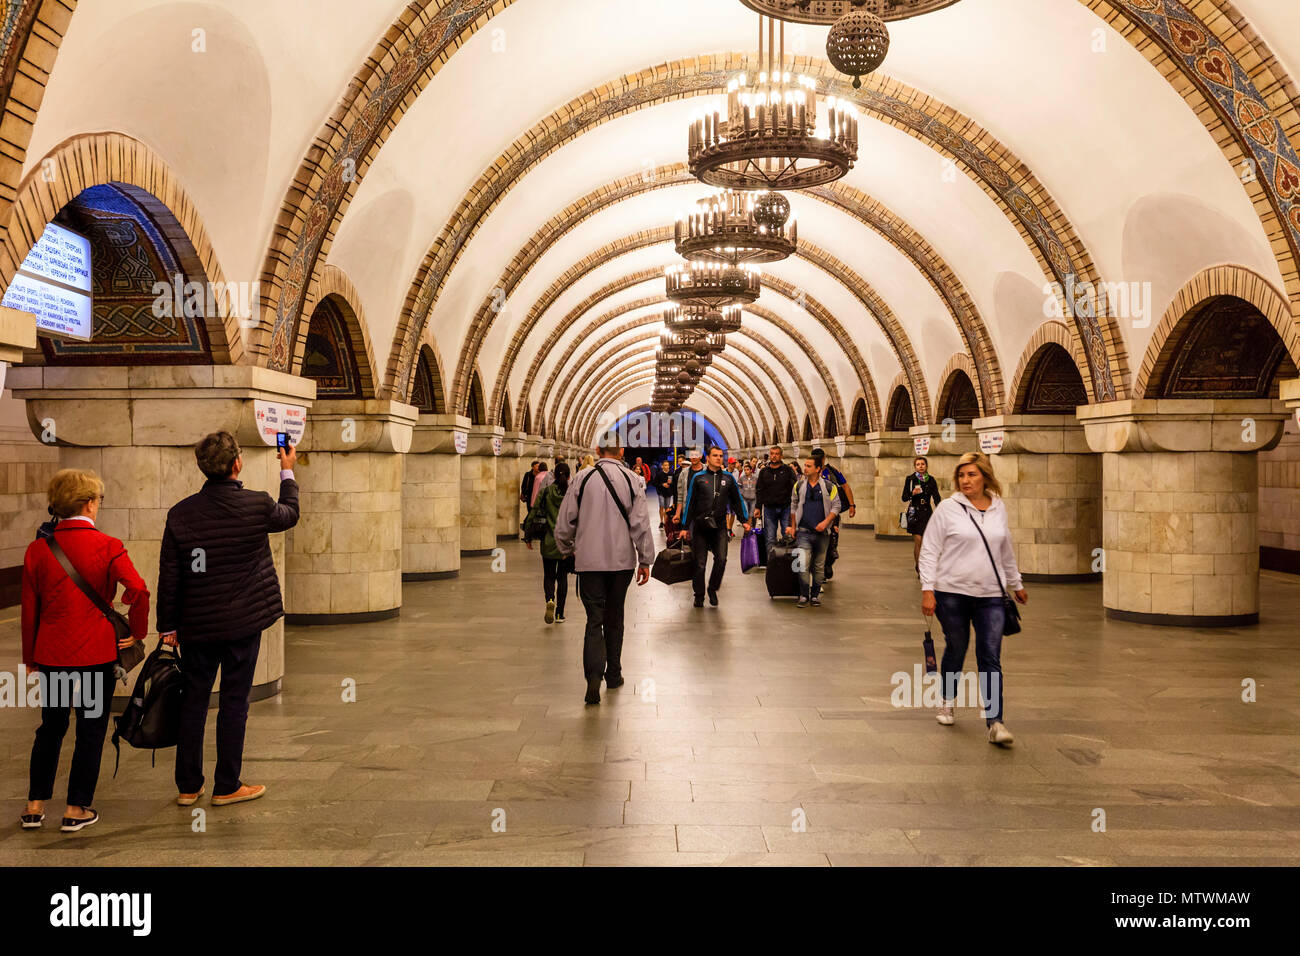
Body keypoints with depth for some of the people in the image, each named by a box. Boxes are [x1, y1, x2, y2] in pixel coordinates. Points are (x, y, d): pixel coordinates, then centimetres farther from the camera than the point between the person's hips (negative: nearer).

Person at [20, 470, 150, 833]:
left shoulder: (38, 548, 0)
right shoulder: (107, 546, -11)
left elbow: (29, 608, 5)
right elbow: (137, 590, -23)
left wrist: (30, 656, 16)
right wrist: (137, 632, -8)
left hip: (51, 652, 4)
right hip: (97, 652, -4)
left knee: (51, 726, 19)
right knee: (91, 729, 8)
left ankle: (35, 806, 23)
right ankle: (76, 810, 14)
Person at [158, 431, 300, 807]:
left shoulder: (181, 512, -5)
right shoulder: (257, 505, -12)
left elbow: (169, 576, 0)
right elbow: (290, 514, 12)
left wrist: (168, 626, 9)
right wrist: (288, 472, 26)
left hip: (197, 625, 3)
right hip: (243, 621, -3)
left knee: (193, 702, 13)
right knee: (234, 703, 6)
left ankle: (188, 787, 22)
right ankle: (227, 787, 13)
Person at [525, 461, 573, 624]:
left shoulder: (546, 492, -3)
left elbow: (534, 513, -4)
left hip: (549, 542, 0)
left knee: (549, 575, 13)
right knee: (562, 577, 13)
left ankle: (550, 600, -16)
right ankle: (559, 614, 14)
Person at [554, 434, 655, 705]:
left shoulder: (583, 479, -4)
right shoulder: (632, 480, -4)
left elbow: (564, 522, 0)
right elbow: (641, 523, -5)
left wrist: (567, 550, 19)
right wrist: (645, 560, 3)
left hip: (589, 560, -1)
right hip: (622, 560, 1)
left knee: (594, 618, 0)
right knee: (614, 618, 16)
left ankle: (594, 675, -18)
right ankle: (613, 674, 24)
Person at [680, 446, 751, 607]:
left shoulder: (728, 478, 9)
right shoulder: (698, 477, 3)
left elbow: (737, 500, 18)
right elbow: (689, 502, 5)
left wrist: (744, 520, 12)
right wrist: (685, 526, 4)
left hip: (720, 527, 1)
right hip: (700, 526, -1)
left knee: (721, 559, -14)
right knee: (700, 563, 3)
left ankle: (713, 589, 7)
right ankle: (699, 596, 17)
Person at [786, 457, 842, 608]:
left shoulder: (829, 486, 0)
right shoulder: (799, 485, 7)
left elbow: (836, 506, 2)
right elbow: (793, 506, 17)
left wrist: (825, 522, -11)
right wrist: (793, 526, 14)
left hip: (822, 533, 0)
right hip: (803, 532, 0)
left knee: (819, 566, 7)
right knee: (803, 564, -12)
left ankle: (815, 595, 18)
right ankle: (804, 595, -3)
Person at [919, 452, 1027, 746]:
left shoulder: (999, 508, 8)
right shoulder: (947, 508, -4)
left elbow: (1006, 551, 21)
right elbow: (929, 550, -4)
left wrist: (1016, 584, 27)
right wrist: (927, 589, -11)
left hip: (990, 595, 2)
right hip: (952, 592, -2)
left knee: (991, 658, -4)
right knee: (956, 649, 12)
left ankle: (995, 723, -4)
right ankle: (948, 700, 37)